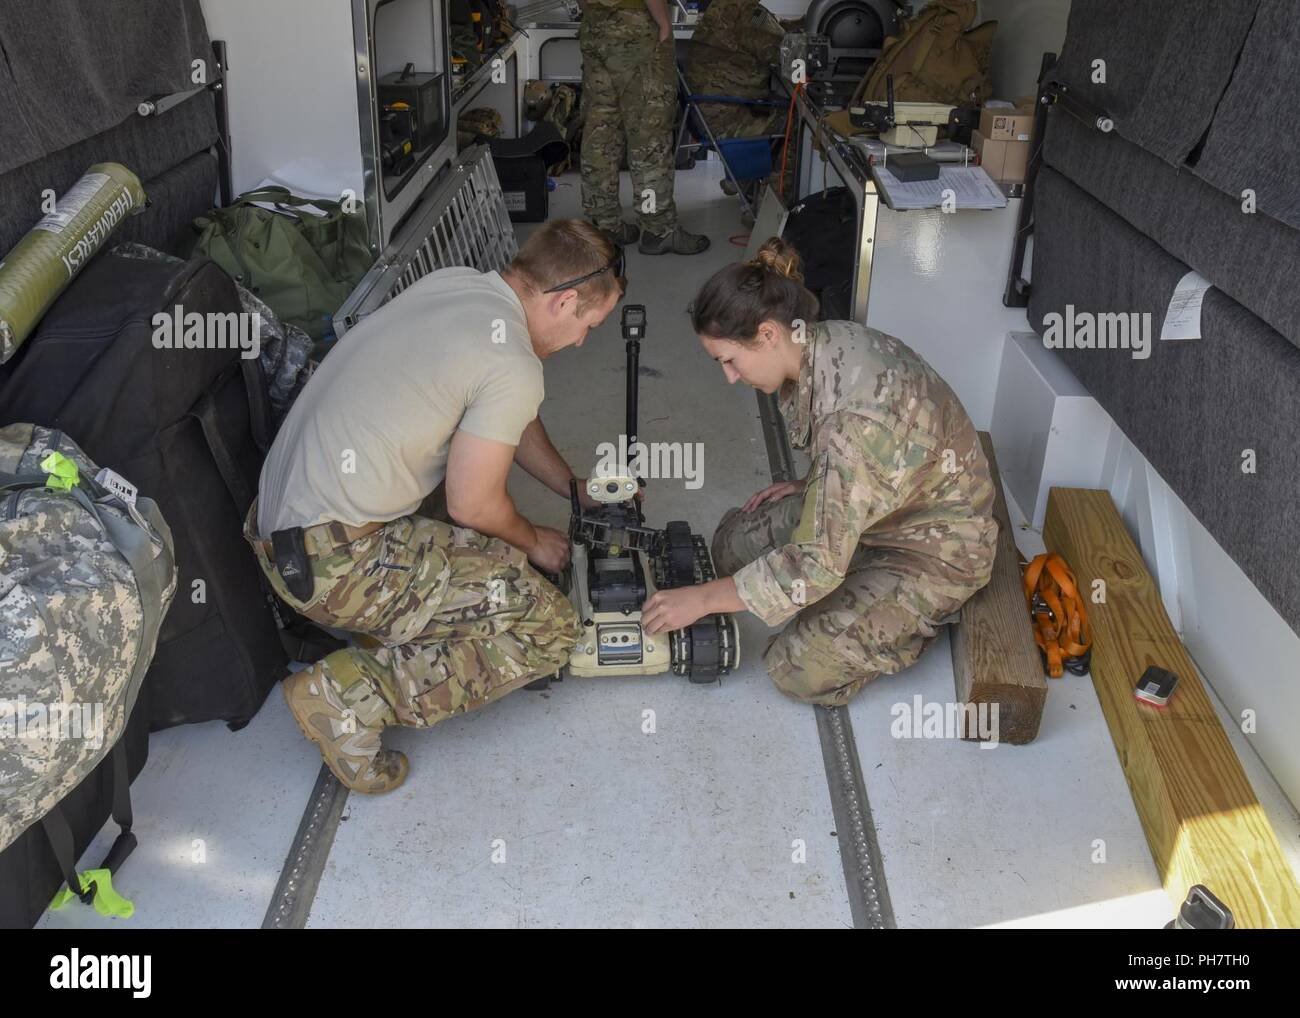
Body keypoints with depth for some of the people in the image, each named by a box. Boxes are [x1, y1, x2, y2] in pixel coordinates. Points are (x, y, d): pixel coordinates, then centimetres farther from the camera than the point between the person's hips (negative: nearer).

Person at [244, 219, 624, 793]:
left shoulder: (453, 281, 9)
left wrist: (578, 490, 27)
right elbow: (473, 507, -11)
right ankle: (353, 695, -10)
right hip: (334, 563, -9)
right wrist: (535, 542, 10)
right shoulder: (515, 367, -18)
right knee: (549, 628, -7)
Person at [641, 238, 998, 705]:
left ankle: (917, 619, 6)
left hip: (936, 549, -9)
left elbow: (817, 565, -33)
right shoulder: (826, 342, -9)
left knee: (800, 671, -15)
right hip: (882, 508, 9)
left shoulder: (853, 414, -37)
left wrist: (701, 599, -24)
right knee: (734, 543, 1)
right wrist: (812, 487, 2)